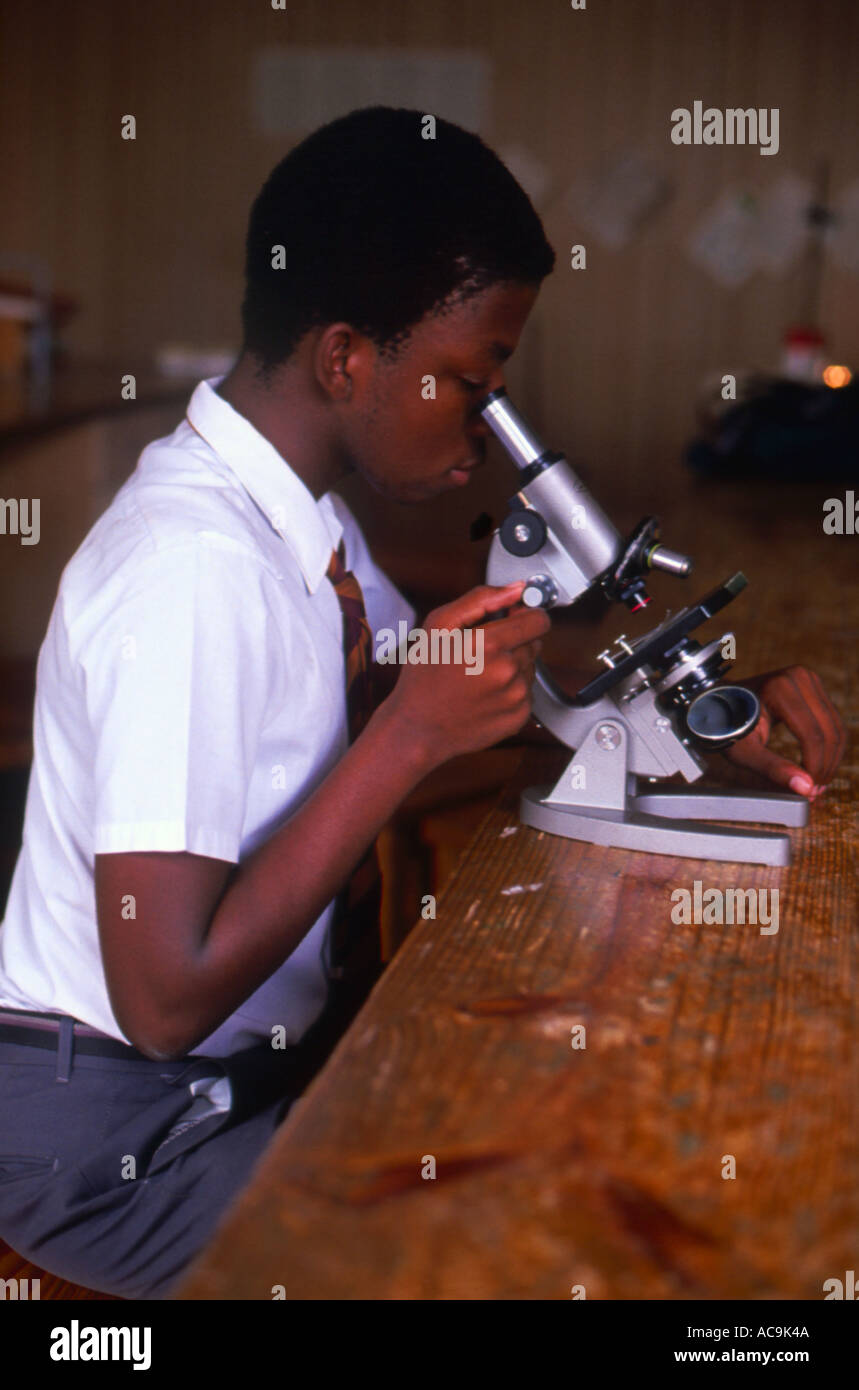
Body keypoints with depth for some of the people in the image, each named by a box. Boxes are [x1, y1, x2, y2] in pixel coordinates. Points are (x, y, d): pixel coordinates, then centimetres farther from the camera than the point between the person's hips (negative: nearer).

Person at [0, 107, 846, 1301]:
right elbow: (166, 999, -30)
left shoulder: (297, 511, 0)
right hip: (119, 1128, -8)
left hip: (255, 1055, 8)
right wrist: (412, 735, -28)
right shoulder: (193, 566, -28)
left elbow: (464, 679, 12)